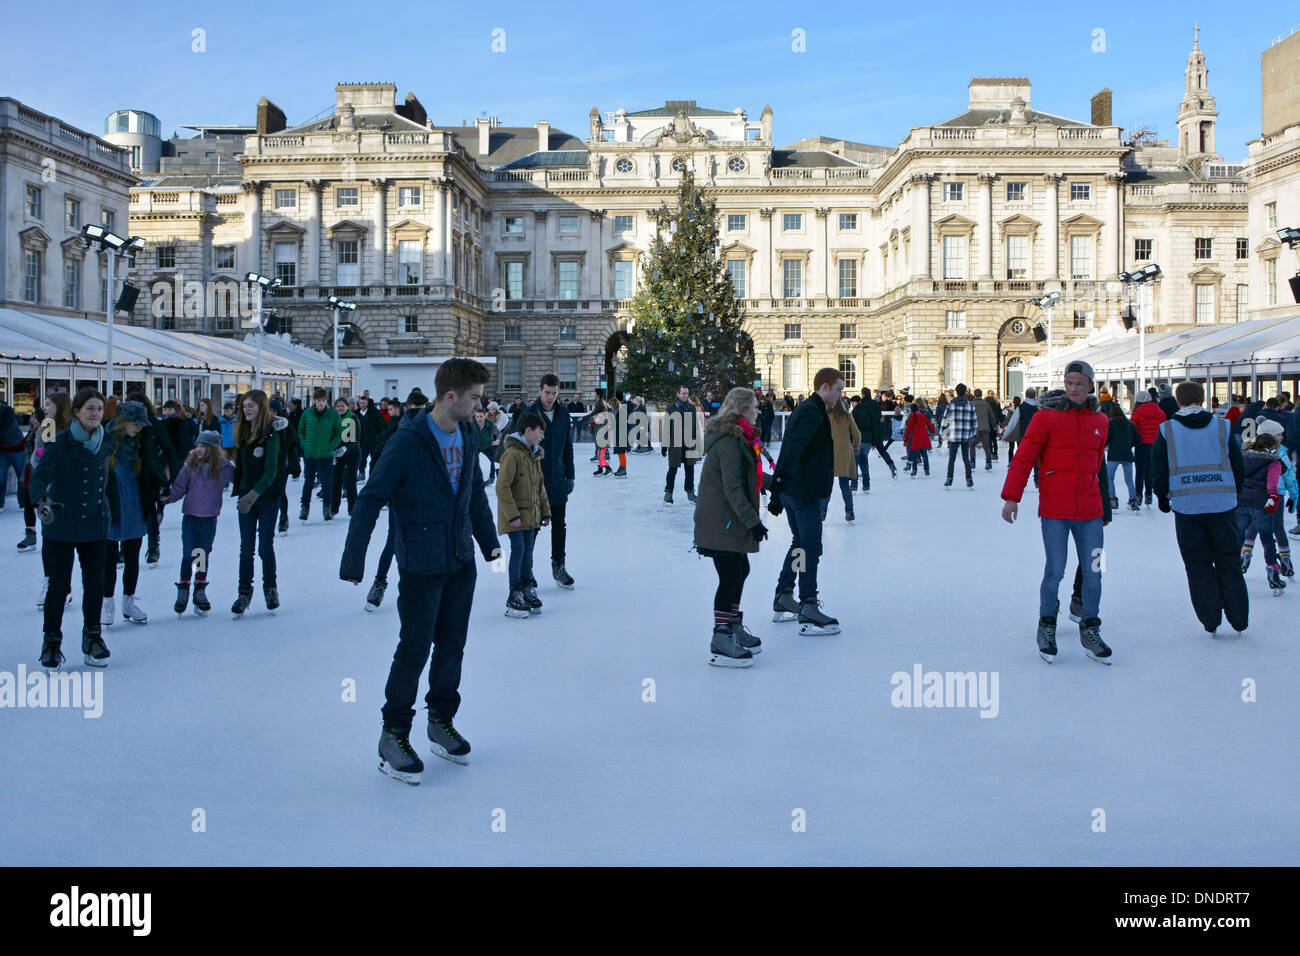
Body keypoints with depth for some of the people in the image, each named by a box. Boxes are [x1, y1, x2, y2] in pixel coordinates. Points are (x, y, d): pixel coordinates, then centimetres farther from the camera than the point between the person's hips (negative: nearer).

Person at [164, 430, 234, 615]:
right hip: (190, 517, 0)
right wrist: (166, 497, -15)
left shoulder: (224, 467, -4)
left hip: (209, 519, 0)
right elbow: (179, 489, -1)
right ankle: (183, 591, 14)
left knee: (204, 556, 9)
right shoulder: (190, 465, -2)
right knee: (188, 556, 1)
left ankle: (200, 592, 21)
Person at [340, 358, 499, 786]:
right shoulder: (409, 441, -19)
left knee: (452, 645, 15)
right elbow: (370, 500, -17)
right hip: (421, 566, -6)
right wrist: (353, 561, -18)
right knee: (415, 650, 1)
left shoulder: (466, 434, 3)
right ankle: (393, 735, 15)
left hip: (462, 561, 6)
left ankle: (441, 720, 32)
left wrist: (488, 540, 22)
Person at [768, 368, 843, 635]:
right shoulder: (813, 412, -16)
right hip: (805, 491, -11)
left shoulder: (803, 409, 17)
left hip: (791, 489, 11)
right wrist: (782, 476, -39)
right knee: (810, 548, -7)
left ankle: (783, 600, 27)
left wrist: (780, 482, 27)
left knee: (800, 542, 20)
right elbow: (796, 445, -30)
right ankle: (808, 610, -6)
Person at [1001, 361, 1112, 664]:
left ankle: (1090, 631, 20)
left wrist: (1105, 505, 26)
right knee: (1055, 571, -3)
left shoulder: (1099, 420, 11)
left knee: (1093, 572, 5)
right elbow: (1024, 458, -6)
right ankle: (1046, 627, 17)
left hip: (1089, 510, 4)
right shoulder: (1046, 416, -5)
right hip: (1055, 509, -4)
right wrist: (1011, 496, -12)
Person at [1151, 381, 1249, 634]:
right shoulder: (1223, 426, 2)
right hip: (1222, 504, 1)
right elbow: (1239, 467, 5)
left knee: (1198, 566, 9)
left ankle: (1210, 621, 9)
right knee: (1229, 564, 13)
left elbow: (1158, 471, 0)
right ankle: (1239, 620, 16)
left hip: (1186, 506, -1)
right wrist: (1234, 494, 20)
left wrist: (1162, 497, 16)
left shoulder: (1167, 430, -1)